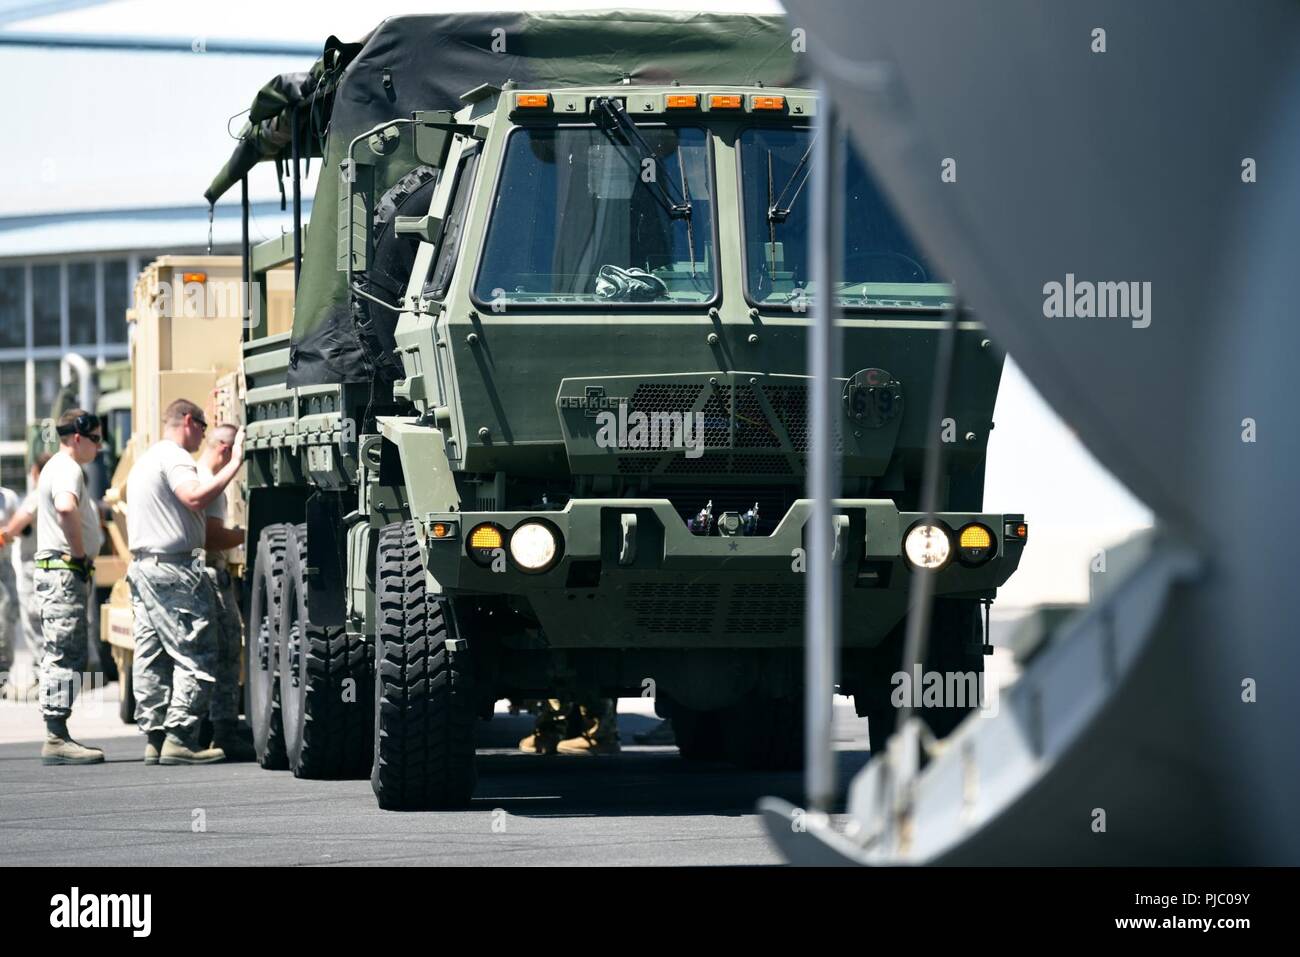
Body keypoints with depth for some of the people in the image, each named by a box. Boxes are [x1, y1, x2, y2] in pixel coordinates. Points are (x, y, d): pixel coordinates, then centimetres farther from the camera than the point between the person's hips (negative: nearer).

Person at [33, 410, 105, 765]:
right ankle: (56, 739, -15)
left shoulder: (57, 468, 21)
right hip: (64, 572, -11)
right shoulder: (67, 470, -13)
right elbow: (66, 508, -34)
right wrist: (80, 552, -22)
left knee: (63, 657, 12)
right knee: (64, 656, -12)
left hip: (58, 574, 11)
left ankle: (57, 736, 14)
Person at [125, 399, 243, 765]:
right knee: (196, 655, -9)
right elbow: (195, 498, -26)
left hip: (142, 566, 10)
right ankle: (180, 738, -15)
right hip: (174, 569, -10)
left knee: (151, 658, 8)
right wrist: (234, 464, -23)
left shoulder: (145, 460, 24)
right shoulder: (174, 457, -9)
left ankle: (154, 737, 6)